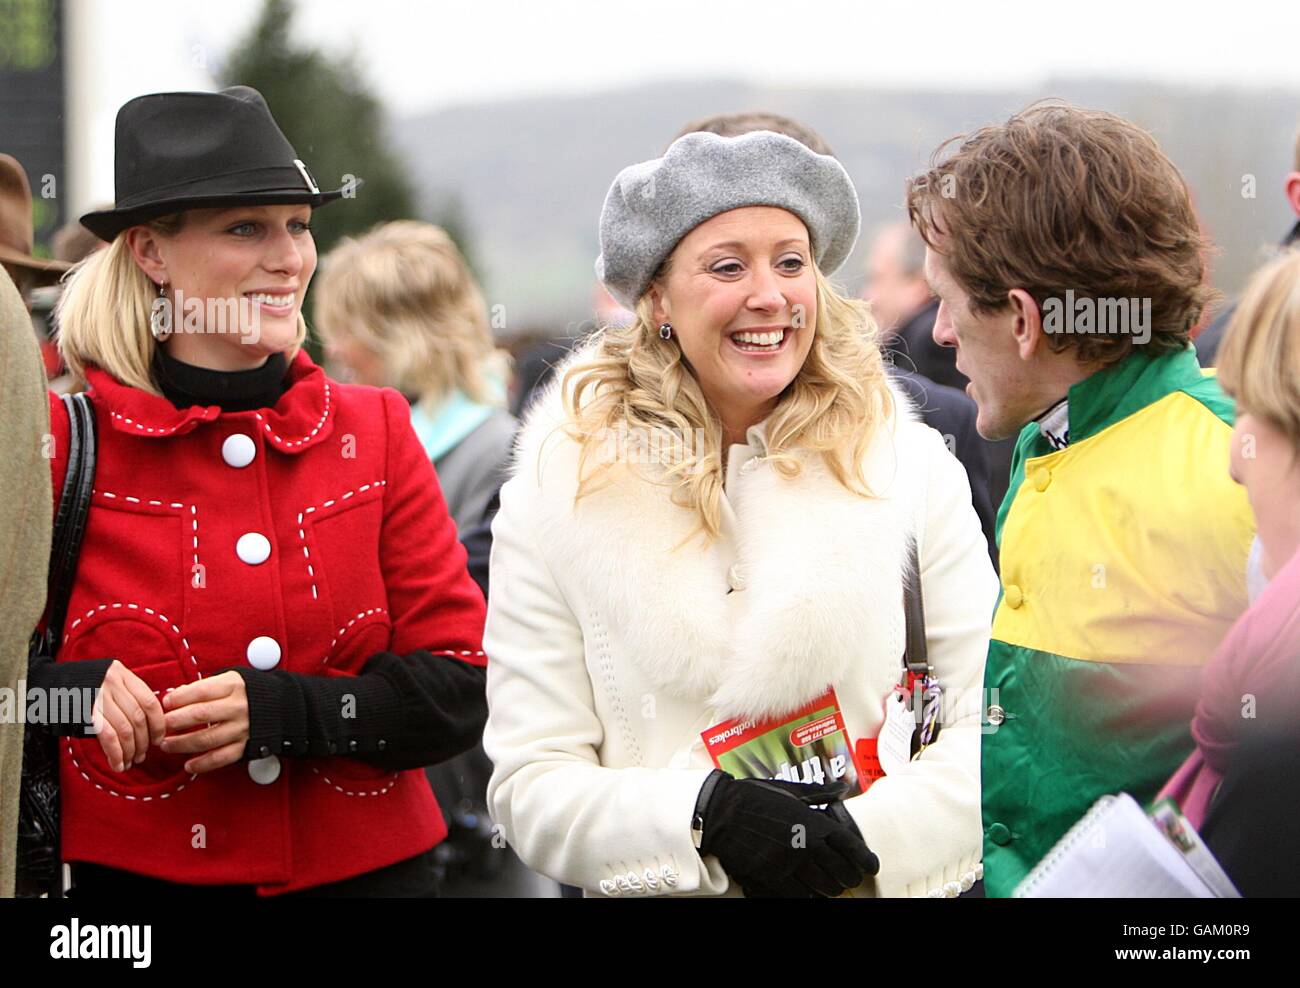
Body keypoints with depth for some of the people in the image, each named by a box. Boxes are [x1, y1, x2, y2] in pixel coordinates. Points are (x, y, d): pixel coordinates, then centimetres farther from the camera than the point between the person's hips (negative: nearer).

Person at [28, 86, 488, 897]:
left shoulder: (375, 430, 2)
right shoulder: (67, 439, -7)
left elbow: (459, 690, -3)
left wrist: (279, 710, -18)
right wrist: (71, 692, -22)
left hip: (367, 867, 2)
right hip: (134, 873, -2)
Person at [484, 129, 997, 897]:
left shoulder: (910, 464, -2)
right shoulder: (561, 489, -4)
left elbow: (993, 726, -4)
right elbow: (531, 785, -8)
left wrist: (869, 835, -20)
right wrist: (703, 818, -22)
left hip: (883, 885, 1)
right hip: (660, 884, 0)